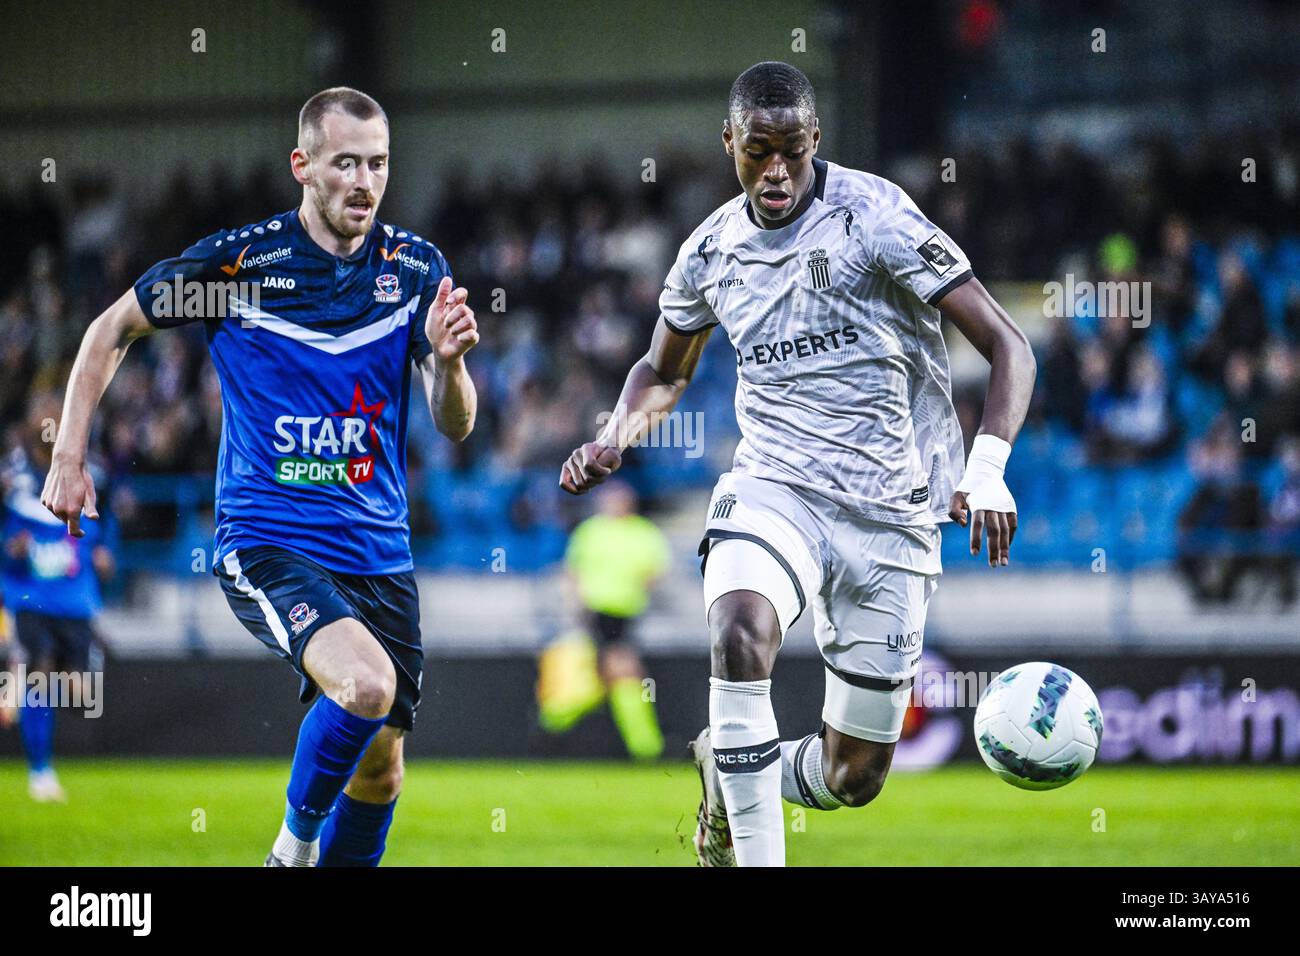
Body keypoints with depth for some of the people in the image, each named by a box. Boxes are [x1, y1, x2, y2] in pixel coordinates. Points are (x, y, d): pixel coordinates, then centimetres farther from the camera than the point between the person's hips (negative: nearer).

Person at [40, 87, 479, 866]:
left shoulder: (417, 268, 1)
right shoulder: (236, 261, -8)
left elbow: (456, 426, -1)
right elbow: (113, 330, 7)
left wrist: (449, 361, -23)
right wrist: (69, 459, 3)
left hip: (378, 551, 5)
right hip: (265, 543, -4)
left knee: (380, 765, 8)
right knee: (366, 684, -28)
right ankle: (295, 842, -3)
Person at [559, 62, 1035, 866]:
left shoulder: (874, 214, -10)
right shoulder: (713, 249, 6)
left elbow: (1007, 346, -11)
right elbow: (665, 373, 26)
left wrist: (988, 468, -27)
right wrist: (616, 439, 5)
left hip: (891, 512, -2)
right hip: (773, 487, 2)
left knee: (855, 777, 3)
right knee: (741, 636, -35)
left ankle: (728, 776, 36)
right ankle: (758, 859, -24)